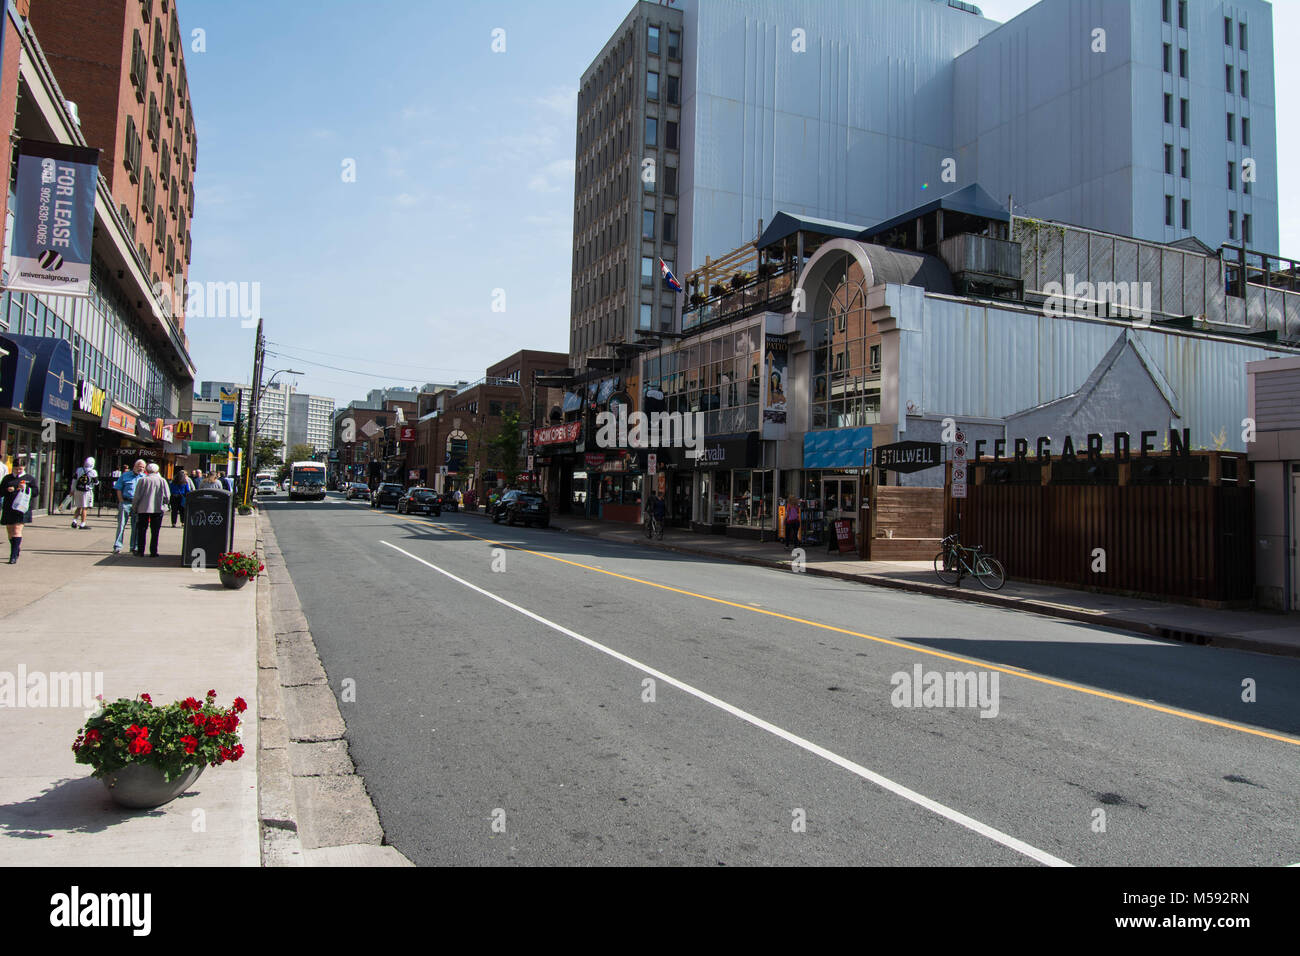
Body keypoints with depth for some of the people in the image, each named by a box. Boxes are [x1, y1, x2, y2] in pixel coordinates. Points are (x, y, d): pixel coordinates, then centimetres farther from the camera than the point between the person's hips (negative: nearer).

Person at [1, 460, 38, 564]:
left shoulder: (29, 478, 7)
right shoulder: (7, 478, 14)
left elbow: (36, 492, 2)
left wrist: (26, 488, -14)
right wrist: (7, 490, -10)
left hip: (22, 508, -4)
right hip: (8, 508, 4)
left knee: (17, 530, -13)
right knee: (10, 531, 9)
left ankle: (14, 556, -16)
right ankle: (18, 549, 31)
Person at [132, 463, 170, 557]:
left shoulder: (142, 480, -3)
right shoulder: (162, 481, -2)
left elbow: (137, 496, -3)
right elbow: (167, 496, -3)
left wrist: (135, 508, 9)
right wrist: (163, 504, 15)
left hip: (143, 509, 0)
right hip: (157, 509, 0)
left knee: (141, 531, 9)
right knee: (155, 532, 5)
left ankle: (140, 551, 10)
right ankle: (153, 552, 4)